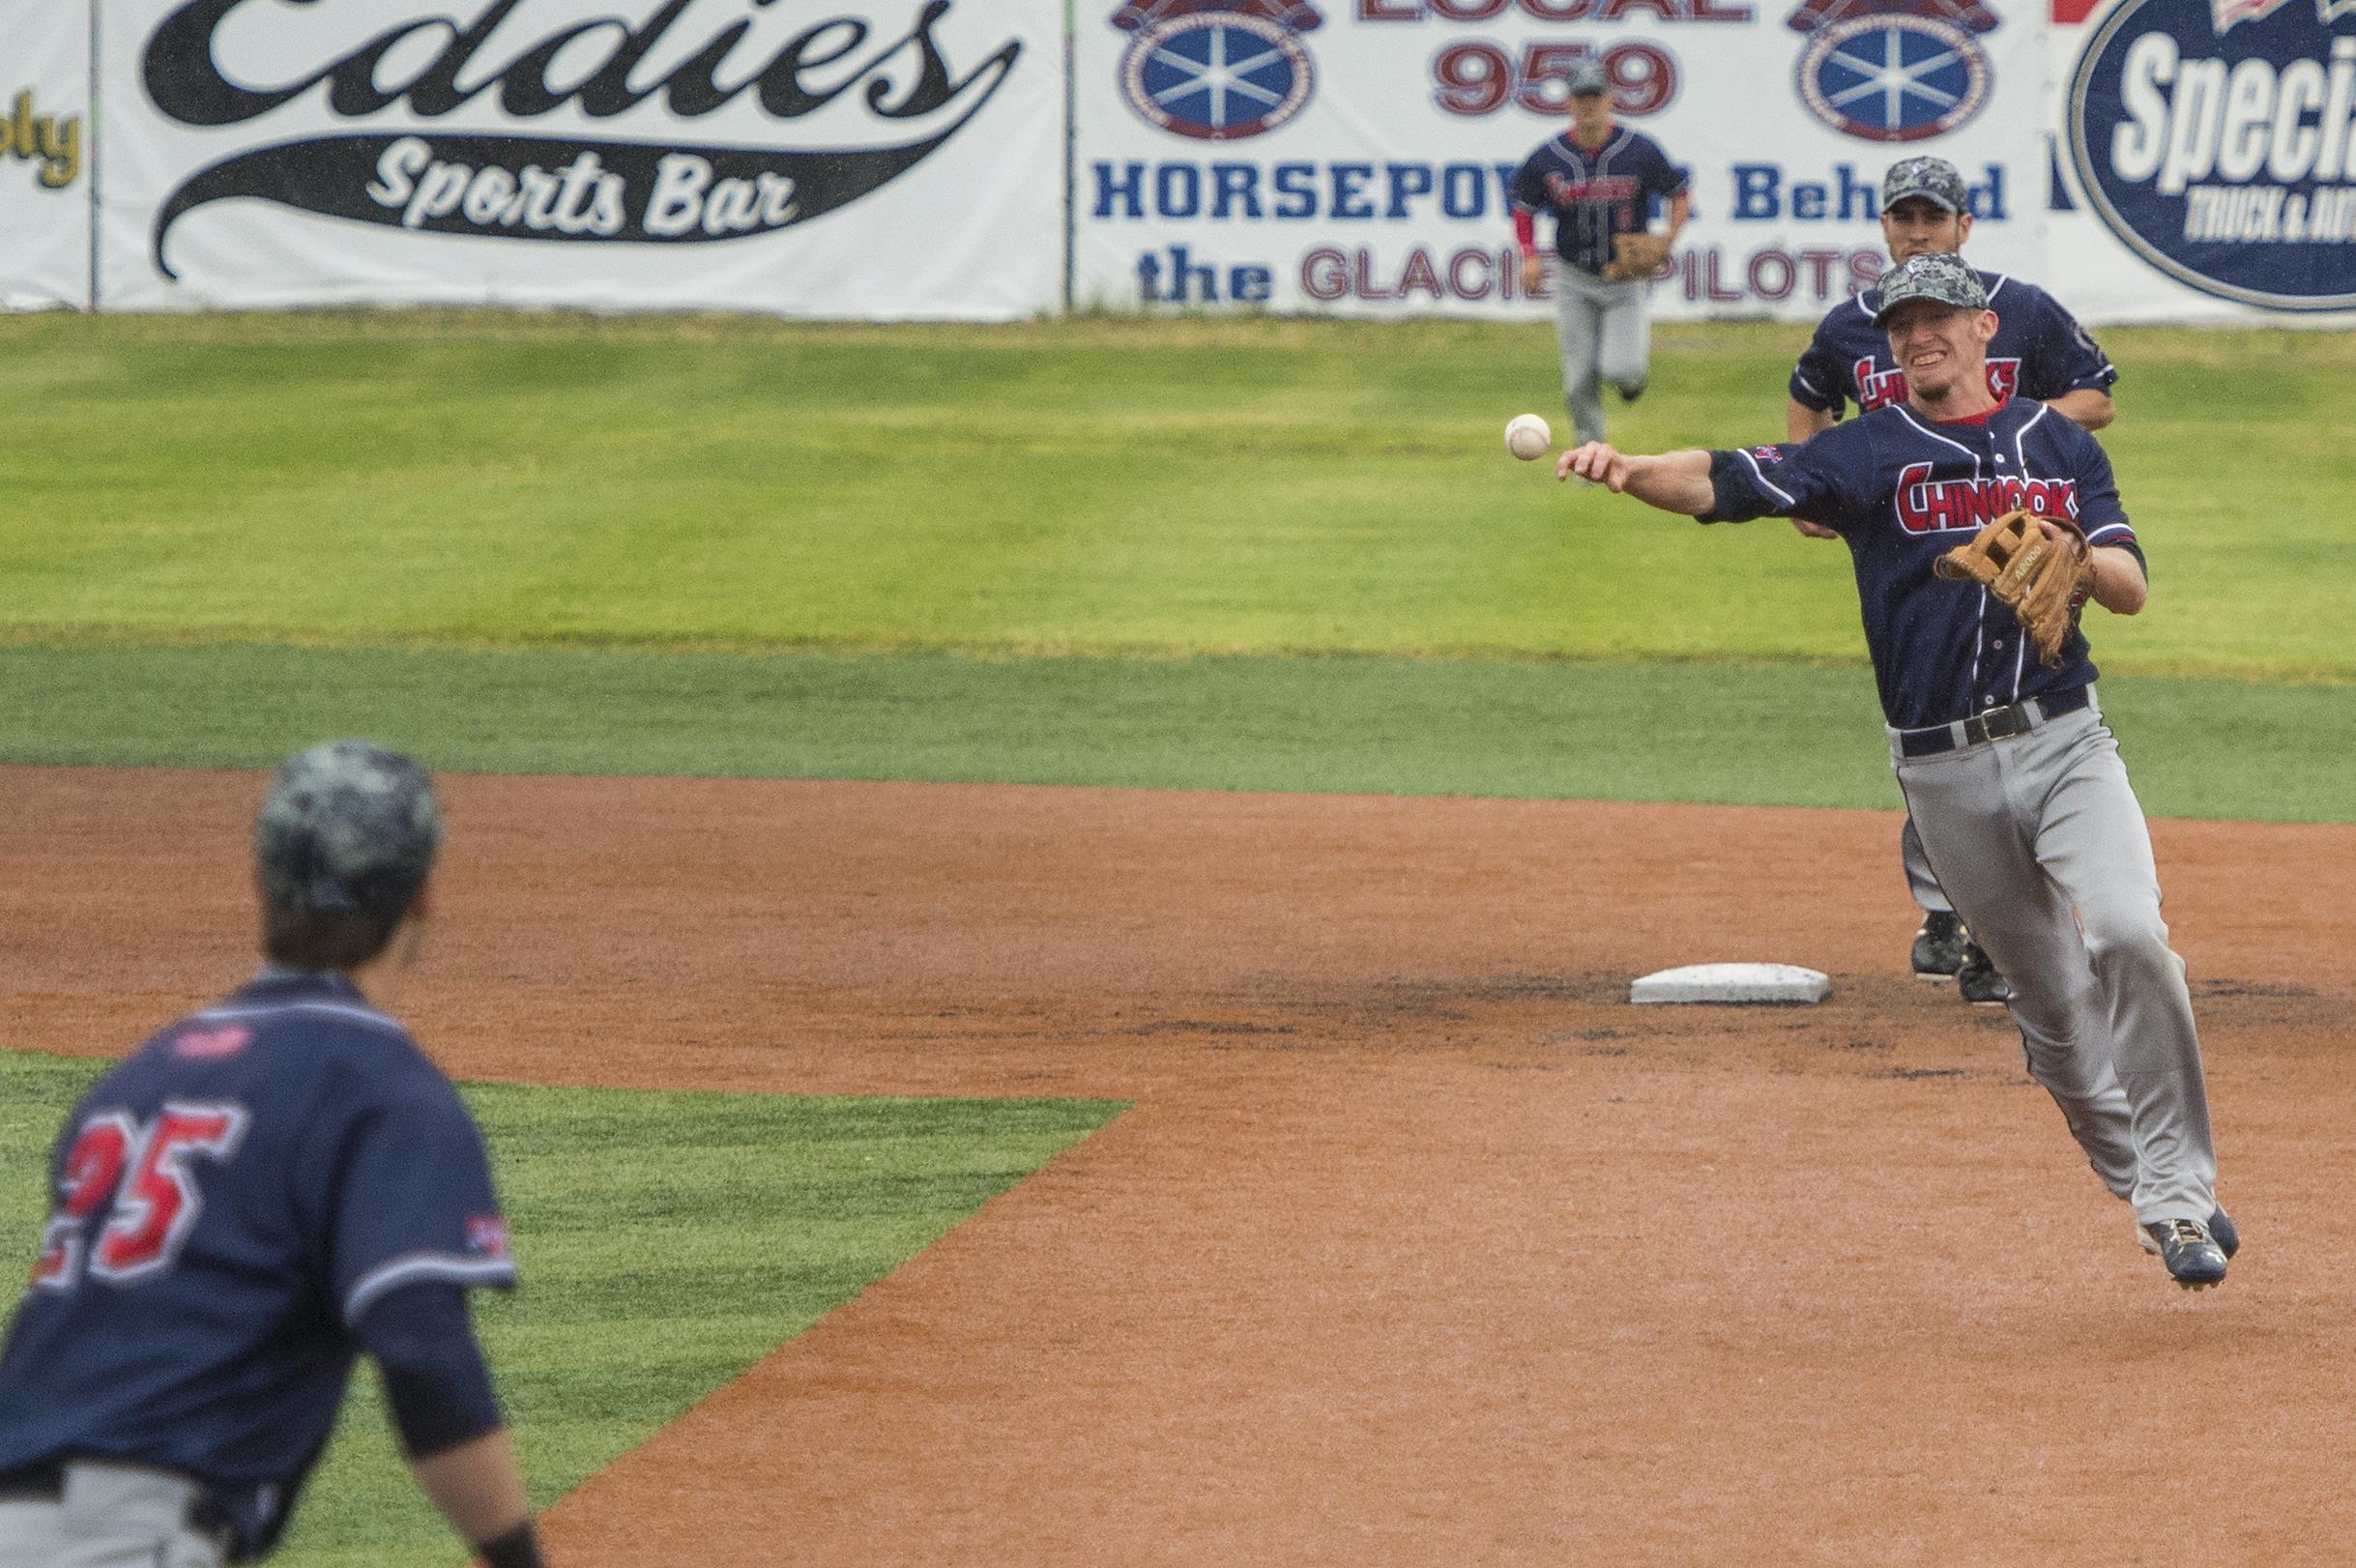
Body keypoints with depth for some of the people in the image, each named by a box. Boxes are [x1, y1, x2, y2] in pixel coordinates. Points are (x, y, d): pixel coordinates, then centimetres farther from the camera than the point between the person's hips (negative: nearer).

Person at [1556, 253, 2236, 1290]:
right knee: (2050, 1004, 7)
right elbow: (1727, 484, -12)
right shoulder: (1866, 453, 3)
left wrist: (2066, 550, -21)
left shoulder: (2058, 444, 8)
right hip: (1943, 771, 0)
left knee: (2126, 934, -22)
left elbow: (2130, 589, 1)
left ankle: (2179, 1190, -13)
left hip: (2063, 744, 0)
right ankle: (2144, 1188, 24)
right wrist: (1625, 469, -31)